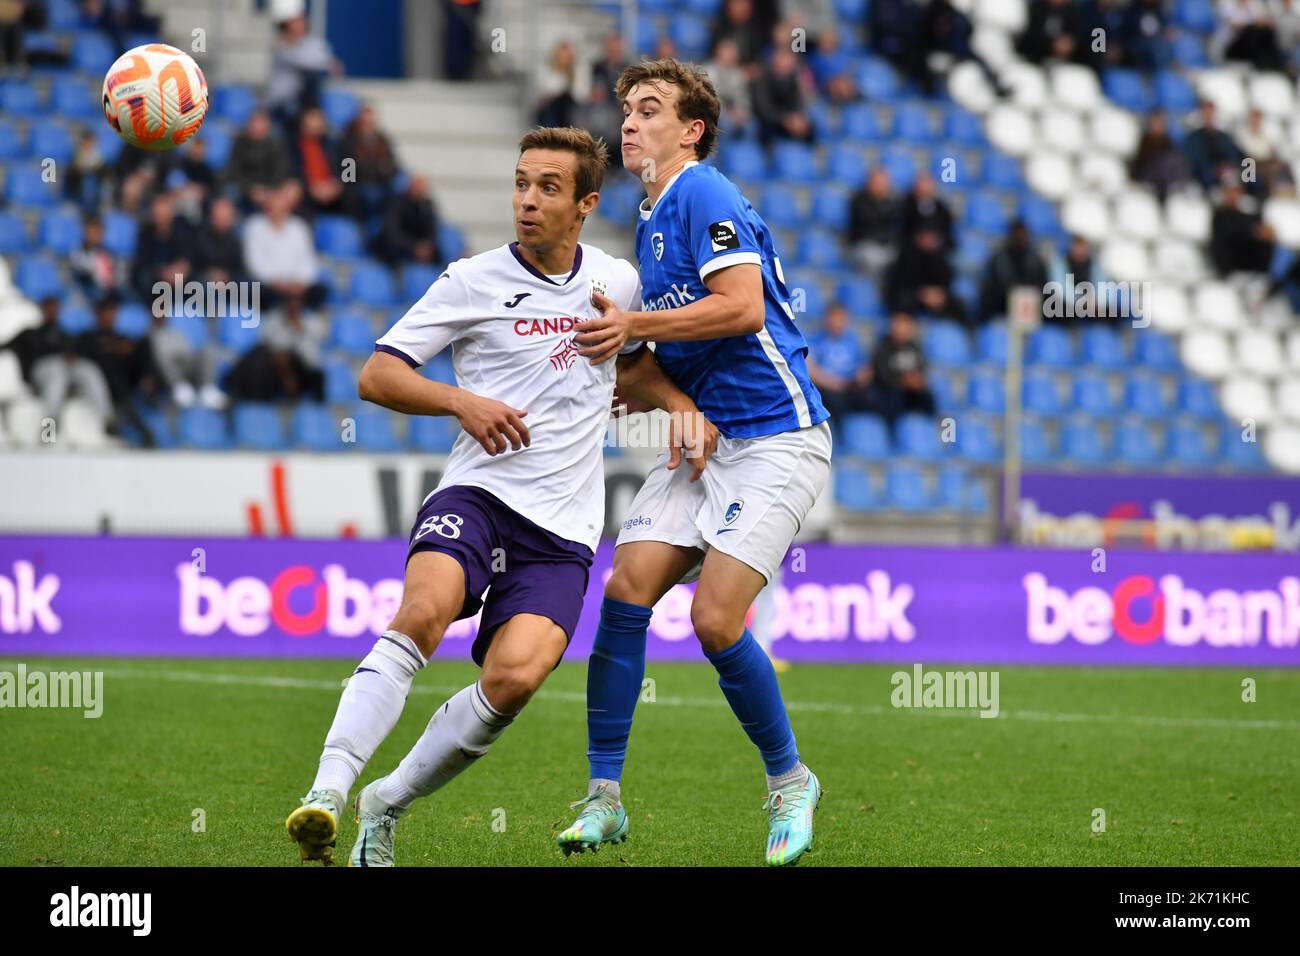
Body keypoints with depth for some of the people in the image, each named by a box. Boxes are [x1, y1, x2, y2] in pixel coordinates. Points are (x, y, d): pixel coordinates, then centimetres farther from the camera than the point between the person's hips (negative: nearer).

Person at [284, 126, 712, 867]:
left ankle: (387, 805, -4)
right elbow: (377, 374, 2)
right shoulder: (473, 282, 2)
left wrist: (687, 408, 14)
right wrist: (462, 401, -14)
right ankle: (328, 792, -37)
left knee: (516, 675, -23)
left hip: (562, 529, 2)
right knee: (424, 613, -34)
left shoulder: (618, 282, 13)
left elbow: (634, 366, 34)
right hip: (477, 498, -2)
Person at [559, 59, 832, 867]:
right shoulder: (653, 220, 20)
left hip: (774, 436, -9)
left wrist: (636, 325, -20)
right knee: (626, 591, -7)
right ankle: (605, 799, -2)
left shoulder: (704, 195, -9)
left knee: (716, 619, -16)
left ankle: (790, 785, 6)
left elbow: (744, 307, -22)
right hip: (702, 436, 9)